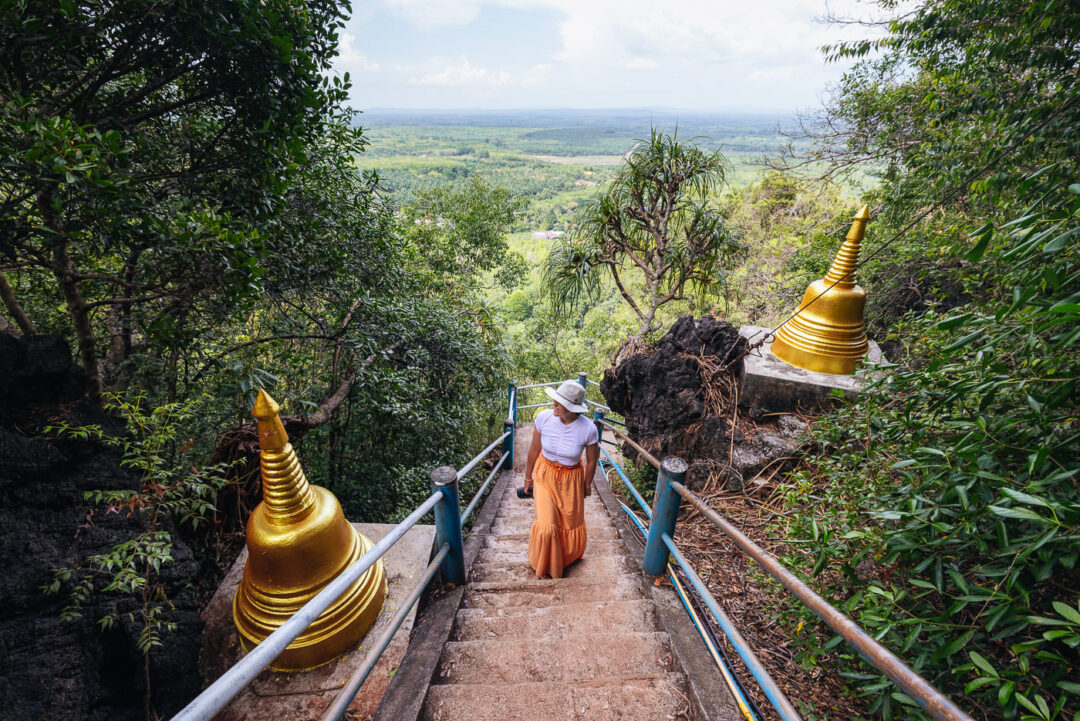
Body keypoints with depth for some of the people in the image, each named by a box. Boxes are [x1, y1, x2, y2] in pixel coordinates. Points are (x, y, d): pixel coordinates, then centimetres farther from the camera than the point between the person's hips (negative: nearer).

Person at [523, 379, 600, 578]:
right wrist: (528, 477, 5)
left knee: (571, 520, 19)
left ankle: (570, 554, 54)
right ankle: (543, 564, 33)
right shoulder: (544, 418, -24)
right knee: (546, 524, 1)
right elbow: (534, 449, -7)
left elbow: (592, 460, -8)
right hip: (545, 474, 0)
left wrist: (587, 484, 6)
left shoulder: (588, 429, -27)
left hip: (571, 479, 0)